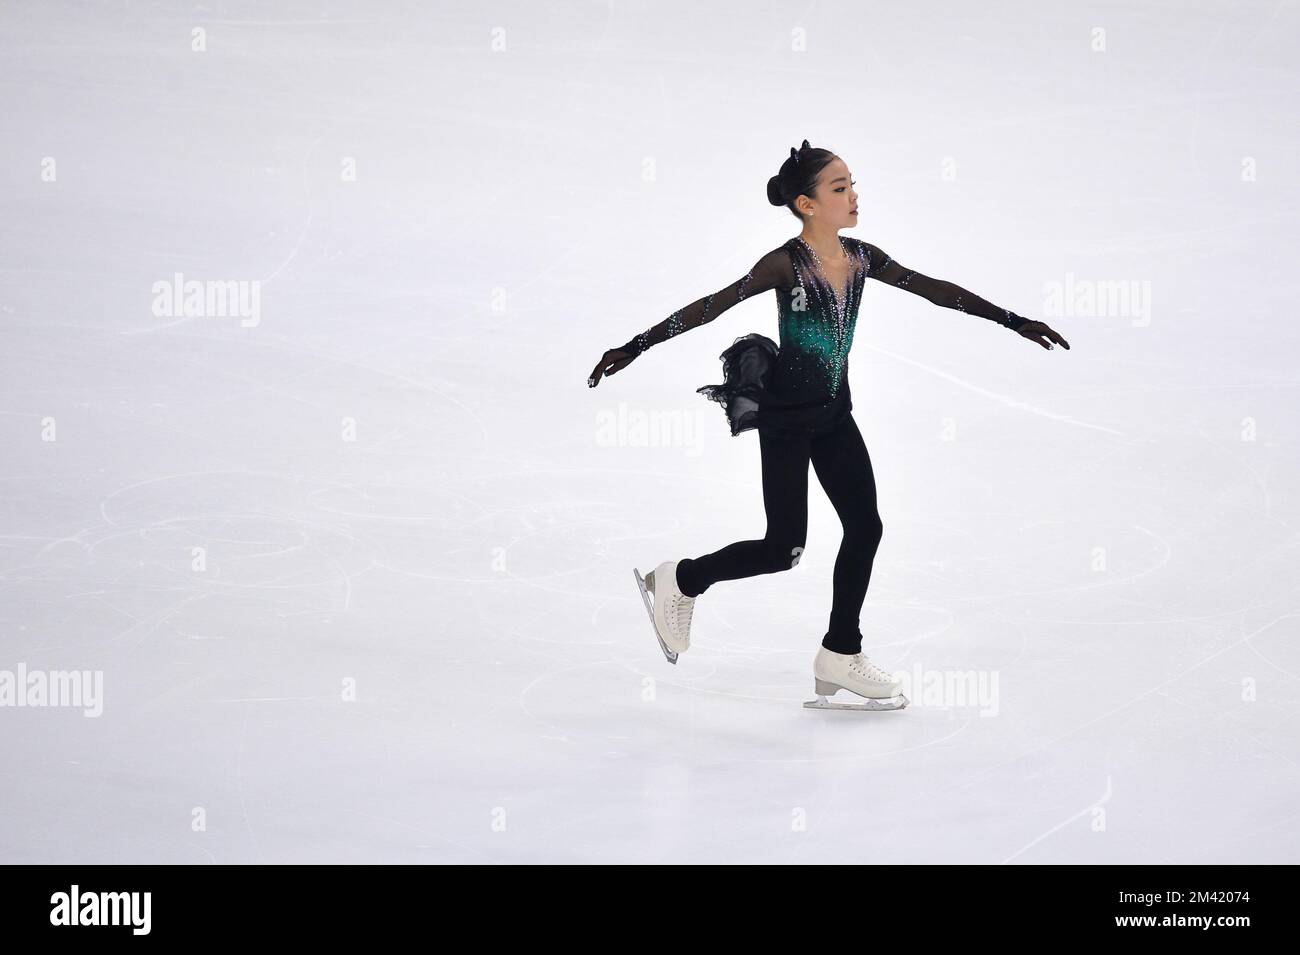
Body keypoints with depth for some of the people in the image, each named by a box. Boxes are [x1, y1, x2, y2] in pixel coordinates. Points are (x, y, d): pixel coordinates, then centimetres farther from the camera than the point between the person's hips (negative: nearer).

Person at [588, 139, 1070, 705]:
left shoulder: (860, 257, -1)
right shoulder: (786, 264, -19)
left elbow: (936, 290, 4)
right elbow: (712, 306, -23)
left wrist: (1016, 323, 8)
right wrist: (633, 348, -28)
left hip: (834, 414, 7)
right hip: (786, 418, -7)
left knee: (865, 528, 3)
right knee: (784, 549, -4)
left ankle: (840, 657, 15)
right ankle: (679, 580, 19)